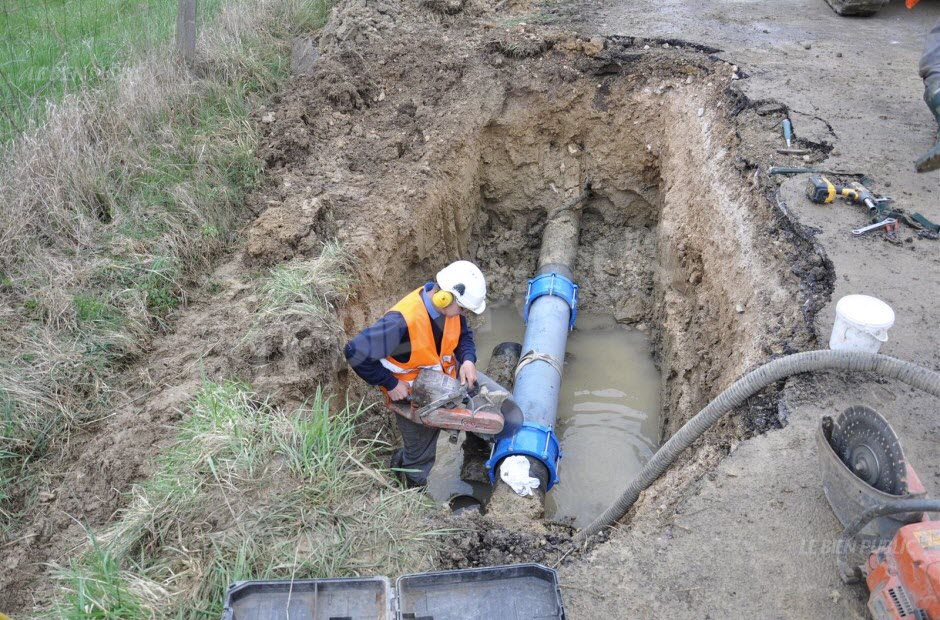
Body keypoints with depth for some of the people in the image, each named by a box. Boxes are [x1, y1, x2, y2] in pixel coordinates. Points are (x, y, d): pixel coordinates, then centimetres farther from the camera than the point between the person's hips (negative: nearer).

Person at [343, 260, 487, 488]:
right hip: (410, 393, -6)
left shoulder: (449, 306, -18)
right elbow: (355, 353, -35)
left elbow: (463, 335, 3)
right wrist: (390, 385, -26)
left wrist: (468, 359, -18)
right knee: (421, 456, 11)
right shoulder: (403, 321, -39)